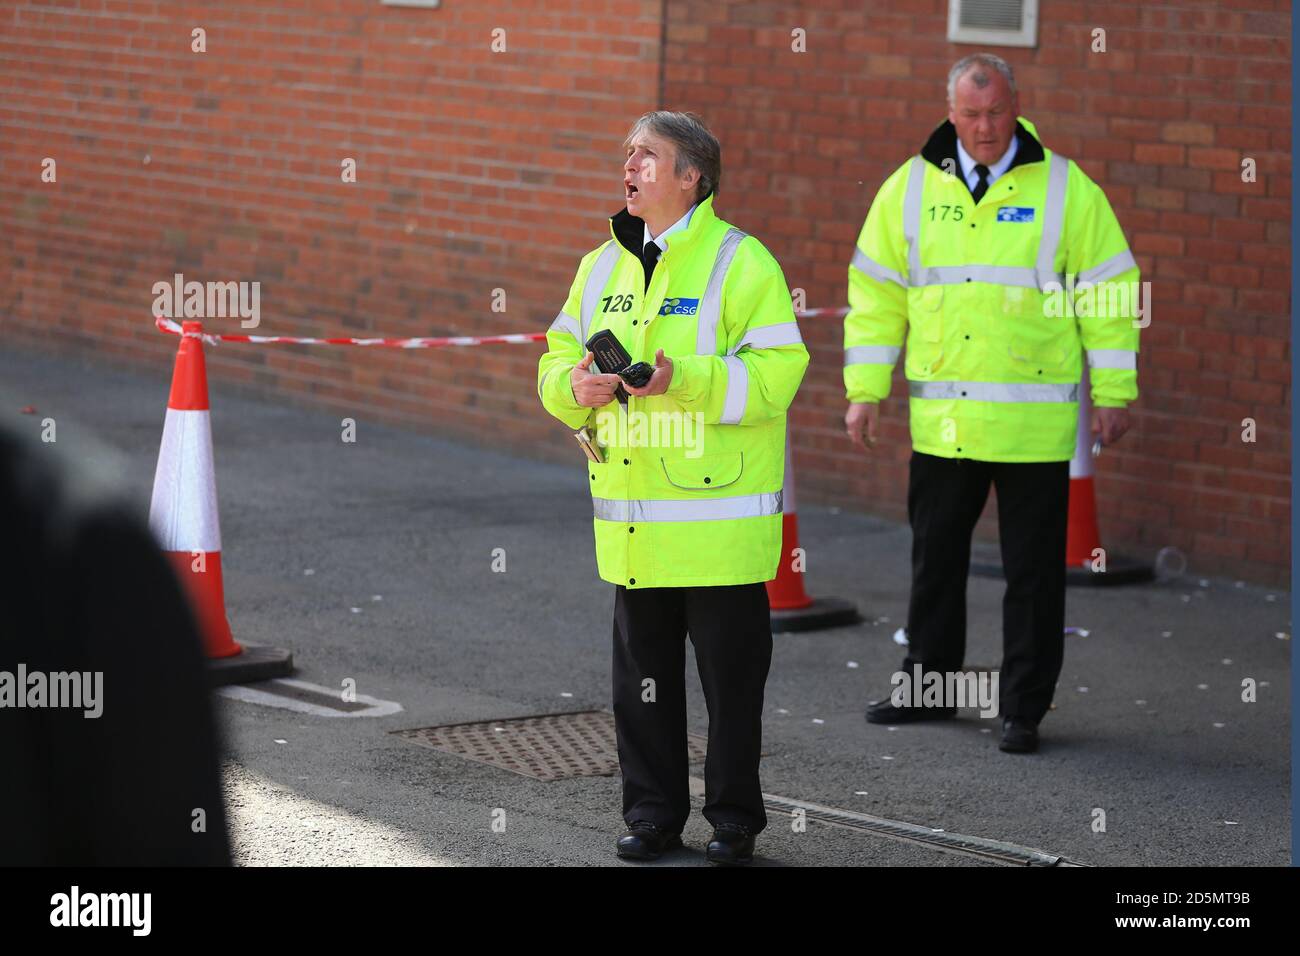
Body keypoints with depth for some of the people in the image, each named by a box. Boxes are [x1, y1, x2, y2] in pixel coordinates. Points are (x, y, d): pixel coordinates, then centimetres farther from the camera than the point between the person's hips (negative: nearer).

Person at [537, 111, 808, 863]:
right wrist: (575, 384, -7)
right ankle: (654, 814, 22)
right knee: (643, 674, 12)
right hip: (630, 517, 6)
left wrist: (684, 378, -25)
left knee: (731, 674, 1)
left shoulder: (740, 263, -8)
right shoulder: (603, 266, 13)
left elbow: (776, 373, -15)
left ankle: (735, 820, 12)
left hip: (717, 514, -6)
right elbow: (558, 359, 16)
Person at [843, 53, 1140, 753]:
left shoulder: (1064, 189, -2)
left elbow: (1108, 291, 0)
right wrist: (865, 391, 7)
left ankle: (1023, 708, 10)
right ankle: (927, 687, 26)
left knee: (1033, 569, 2)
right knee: (935, 558, 12)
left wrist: (1113, 393, -2)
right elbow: (875, 293, 11)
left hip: (1034, 423, -3)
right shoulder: (911, 188, 6)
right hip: (940, 421, 3)